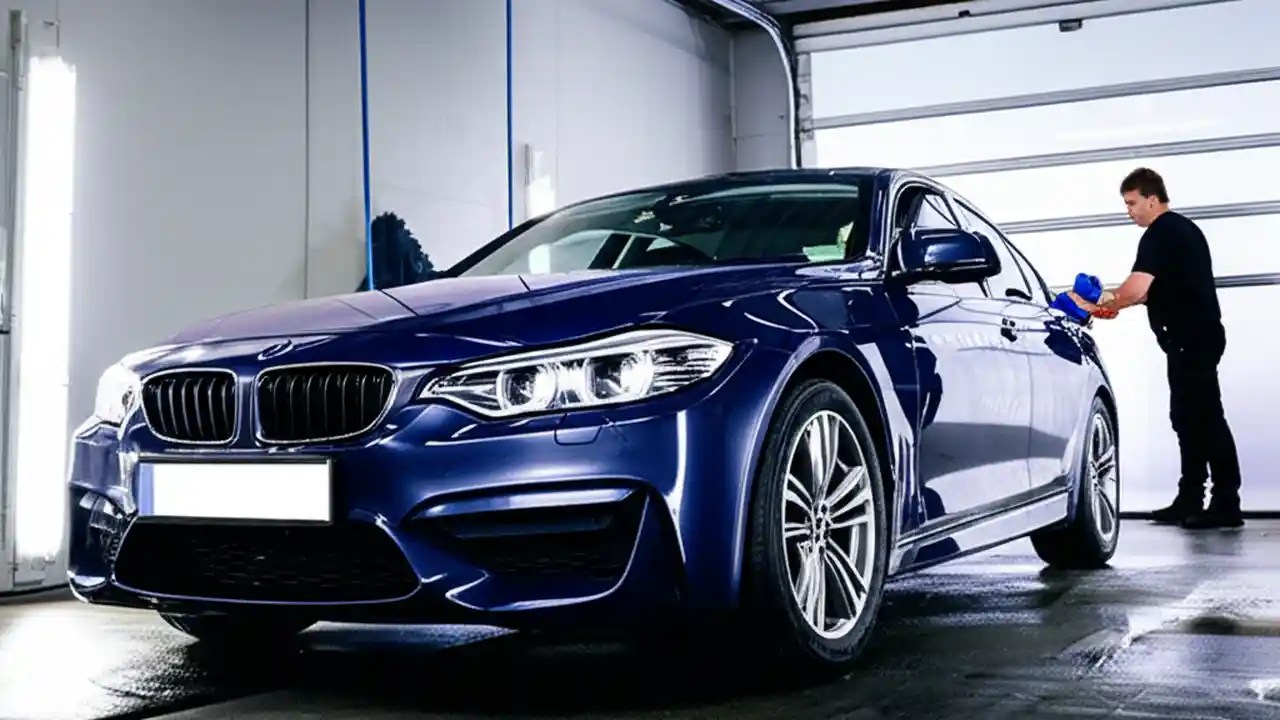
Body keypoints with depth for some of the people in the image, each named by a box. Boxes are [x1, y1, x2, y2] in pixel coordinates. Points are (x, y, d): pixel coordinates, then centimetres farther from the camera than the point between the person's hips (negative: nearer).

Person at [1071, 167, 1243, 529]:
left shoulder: (1159, 234, -13)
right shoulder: (1183, 229, 20)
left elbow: (1137, 287, -25)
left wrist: (1097, 305, -12)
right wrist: (1116, 300, 15)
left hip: (1191, 338, -11)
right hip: (1199, 335, 11)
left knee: (1205, 418, -10)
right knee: (1189, 418, 13)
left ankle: (1226, 504, -9)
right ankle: (1190, 500, 17)